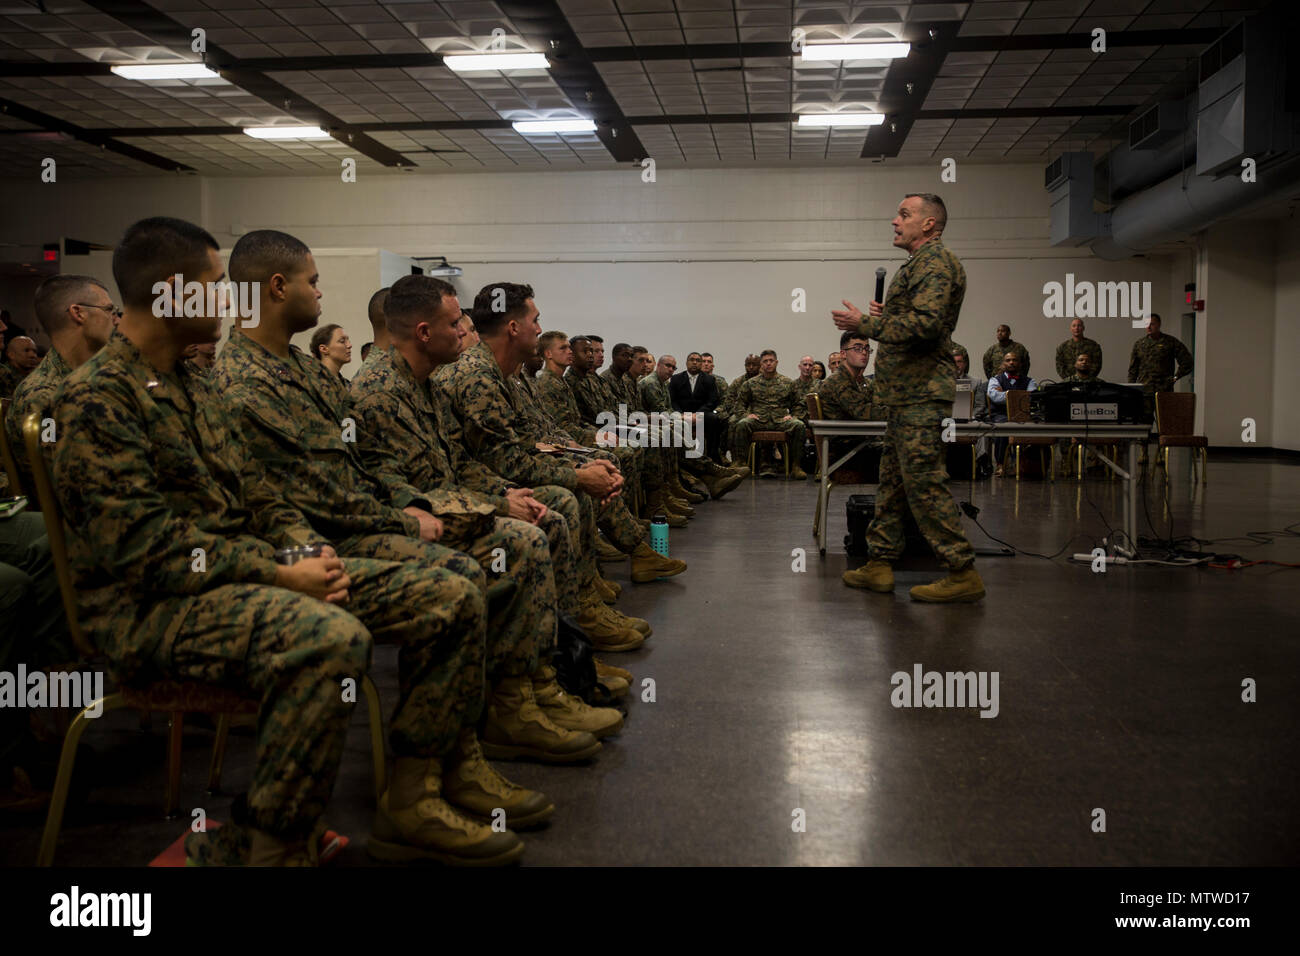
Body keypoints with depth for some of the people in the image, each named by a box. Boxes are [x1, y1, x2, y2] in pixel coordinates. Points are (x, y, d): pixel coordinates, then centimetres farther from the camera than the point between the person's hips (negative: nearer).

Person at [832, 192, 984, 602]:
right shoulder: (921, 264, 23)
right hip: (909, 393, 11)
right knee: (893, 480, 12)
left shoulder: (935, 262, -10)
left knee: (924, 482, -10)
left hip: (921, 394, -11)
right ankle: (881, 565, 19)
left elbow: (925, 323, -23)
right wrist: (886, 316, 15)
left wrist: (864, 324, -17)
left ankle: (963, 573, -5)